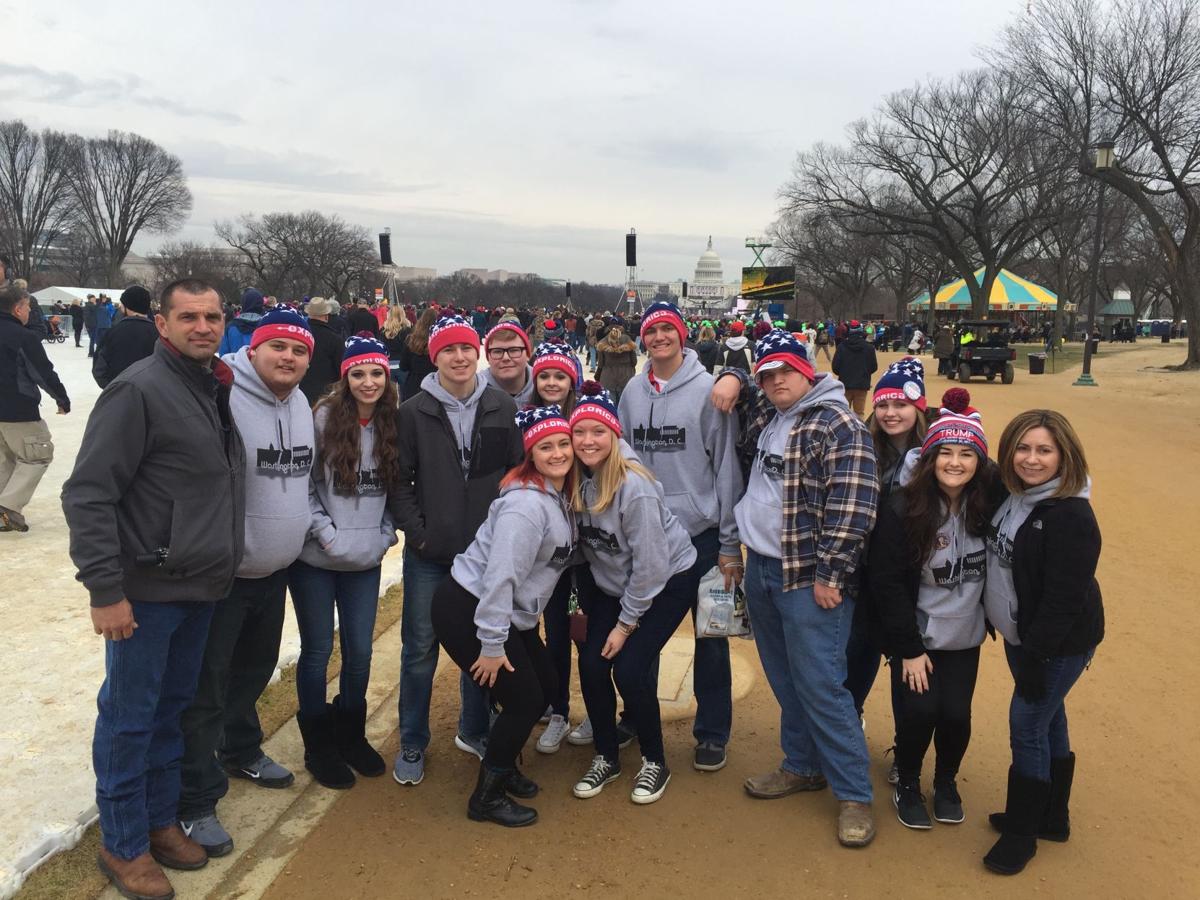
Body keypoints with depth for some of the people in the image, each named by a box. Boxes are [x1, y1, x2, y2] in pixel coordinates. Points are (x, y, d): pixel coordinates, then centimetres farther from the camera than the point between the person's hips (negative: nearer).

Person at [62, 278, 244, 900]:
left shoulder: (217, 390, 8)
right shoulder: (139, 390, -15)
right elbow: (88, 495, -17)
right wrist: (105, 590, -18)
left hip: (200, 589, 7)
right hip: (147, 591, -7)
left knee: (173, 709, 18)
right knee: (129, 718, 6)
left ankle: (159, 820, 33)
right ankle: (123, 846, 22)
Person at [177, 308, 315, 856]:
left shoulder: (301, 405, 5)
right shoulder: (224, 399, -22)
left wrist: (304, 524, 17)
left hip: (275, 570, 8)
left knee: (255, 669, 25)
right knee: (205, 687, 2)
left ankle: (240, 750, 47)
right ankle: (196, 801, 16)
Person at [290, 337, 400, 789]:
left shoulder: (392, 424, 2)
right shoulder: (322, 419, -12)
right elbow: (302, 486, -10)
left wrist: (385, 534, 0)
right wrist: (326, 532, -15)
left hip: (366, 562, 4)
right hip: (316, 560, -4)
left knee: (360, 651, 12)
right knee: (317, 650, 9)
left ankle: (351, 735, 33)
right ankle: (318, 746, 26)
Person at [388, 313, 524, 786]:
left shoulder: (503, 408, 0)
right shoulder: (414, 412, -4)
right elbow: (399, 480, -2)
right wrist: (416, 530, -11)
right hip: (429, 553, -1)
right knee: (420, 649, 6)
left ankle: (474, 731, 33)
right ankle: (412, 745, 22)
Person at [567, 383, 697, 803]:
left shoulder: (634, 486, -28)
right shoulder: (576, 480, -11)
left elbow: (650, 564, -23)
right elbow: (587, 546, 1)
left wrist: (626, 624, -15)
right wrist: (585, 607, 2)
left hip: (665, 581, -5)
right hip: (611, 583, 6)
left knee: (629, 670, -13)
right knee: (591, 665, -5)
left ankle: (654, 762, 12)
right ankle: (606, 758, 18)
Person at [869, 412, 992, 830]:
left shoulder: (988, 508, -7)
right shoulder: (902, 510, -17)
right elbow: (887, 583, -14)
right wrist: (909, 648, -13)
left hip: (963, 638, 3)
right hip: (916, 637, -3)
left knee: (955, 714, -3)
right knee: (918, 711, -10)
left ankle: (946, 783, 29)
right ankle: (907, 785, 21)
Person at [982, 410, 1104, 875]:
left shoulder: (1071, 517, -25)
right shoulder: (1012, 496, 1)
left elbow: (1064, 598, -25)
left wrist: (1035, 654, -23)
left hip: (1059, 644, -8)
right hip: (1020, 635, 8)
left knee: (1027, 726, 0)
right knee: (1048, 721, 20)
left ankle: (1020, 833, 17)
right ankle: (1051, 816, 37)